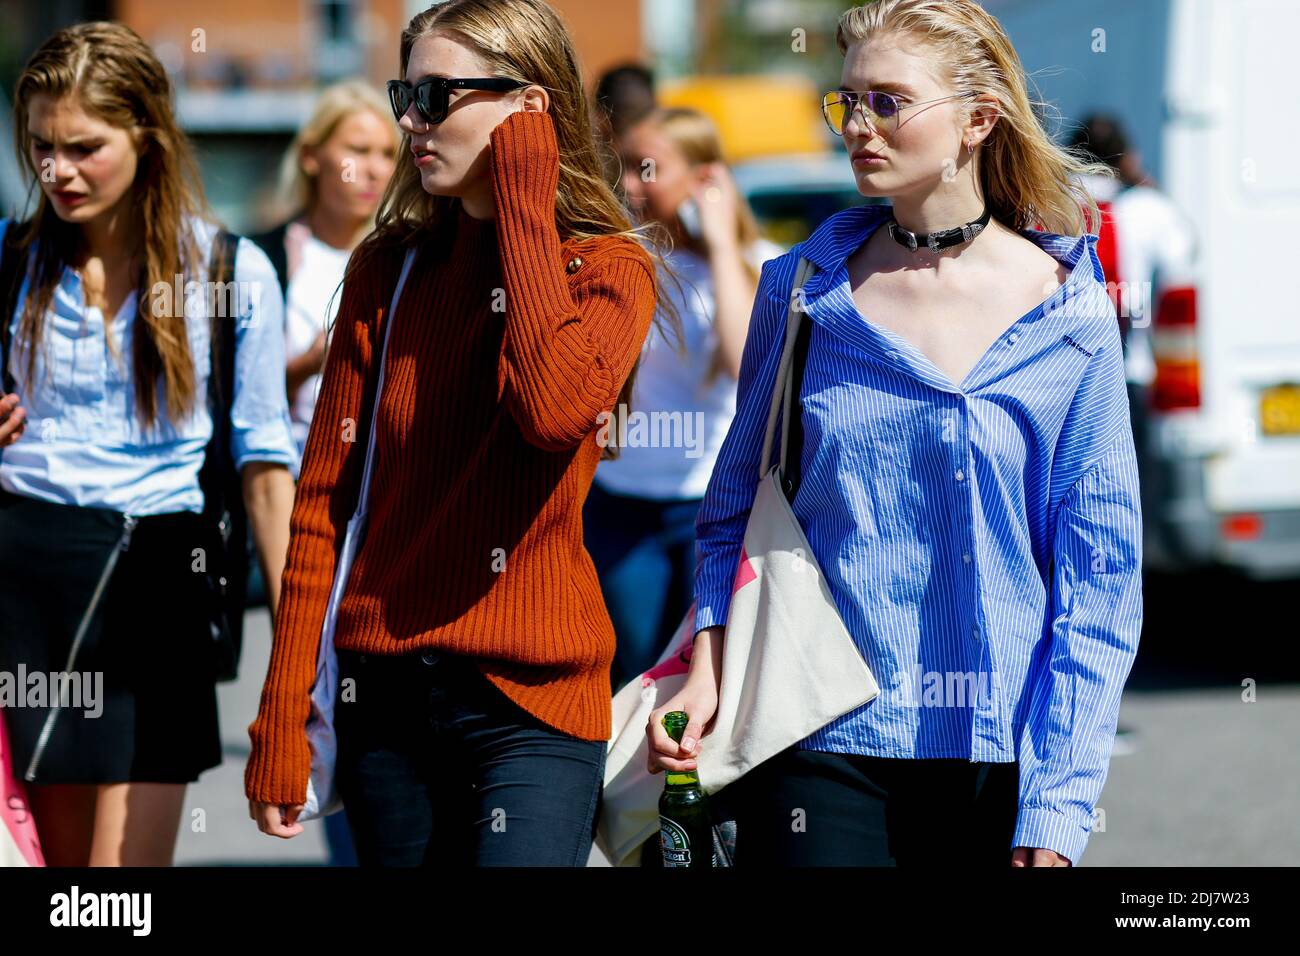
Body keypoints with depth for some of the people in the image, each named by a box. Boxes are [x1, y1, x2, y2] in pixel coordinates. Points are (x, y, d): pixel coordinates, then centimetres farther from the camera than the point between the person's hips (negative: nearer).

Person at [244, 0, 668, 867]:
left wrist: (522, 202, -15)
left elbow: (555, 405, -26)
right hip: (387, 690, 4)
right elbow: (325, 496, 6)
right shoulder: (388, 268, 7)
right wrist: (283, 714, 0)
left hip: (529, 698, -4)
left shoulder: (608, 268, -2)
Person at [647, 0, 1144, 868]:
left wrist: (1053, 820, -7)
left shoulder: (1068, 316, -2)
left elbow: (1099, 577, -2)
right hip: (822, 750, 1)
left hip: (999, 755, -1)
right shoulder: (803, 291, 4)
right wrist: (708, 668, -5)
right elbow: (736, 510, 12)